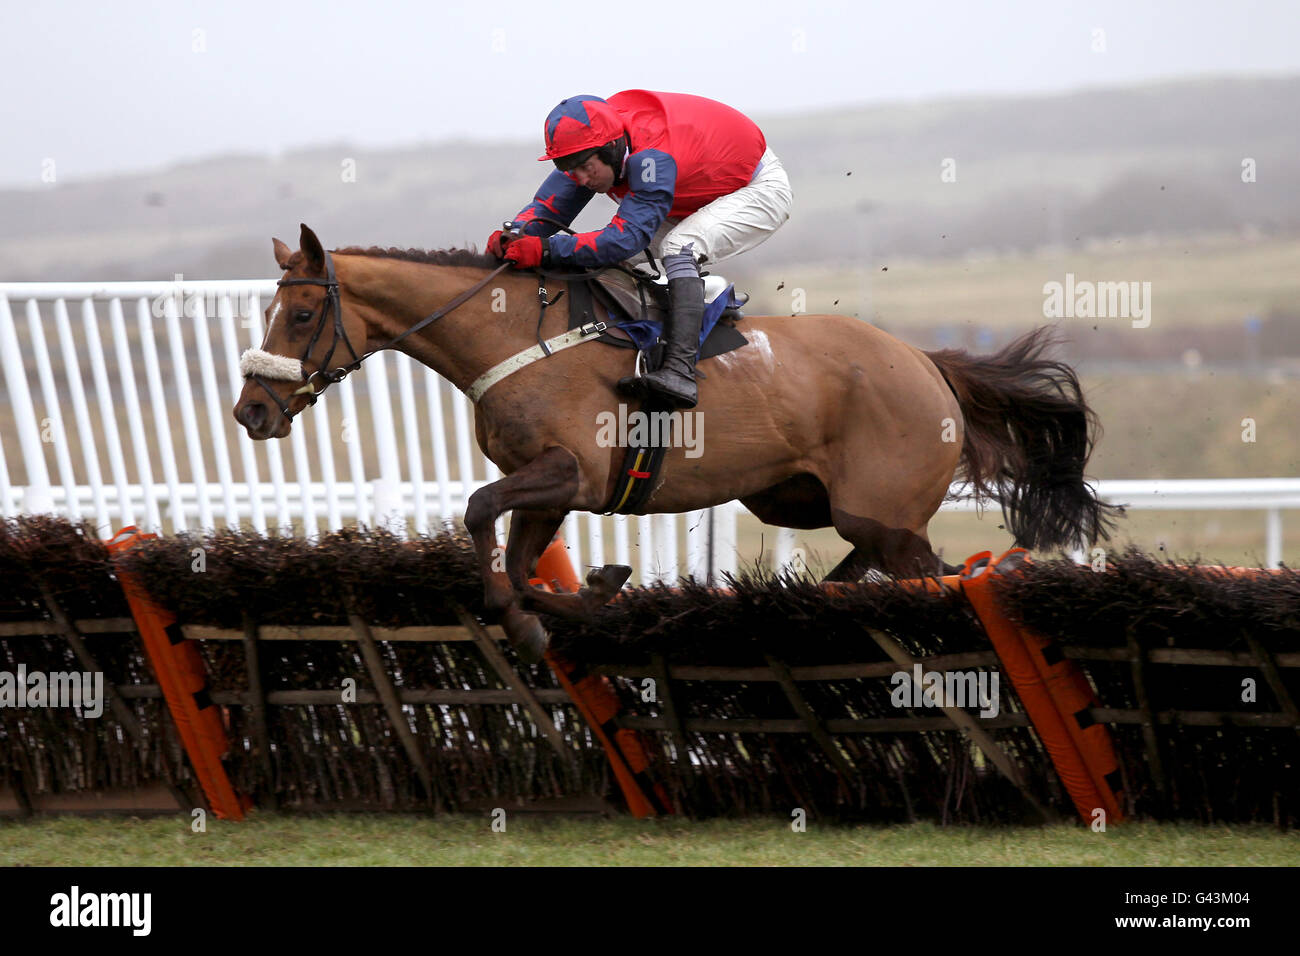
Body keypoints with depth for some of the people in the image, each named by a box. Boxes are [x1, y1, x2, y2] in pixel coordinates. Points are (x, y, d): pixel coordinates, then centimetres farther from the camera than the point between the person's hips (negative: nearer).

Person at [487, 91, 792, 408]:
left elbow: (628, 236, -44)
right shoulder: (590, 148, -16)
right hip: (699, 200, 9)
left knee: (680, 246, -35)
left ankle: (679, 372, -43)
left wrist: (547, 250, -50)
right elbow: (549, 205, -14)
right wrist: (516, 234, -36)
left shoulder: (652, 154, -40)